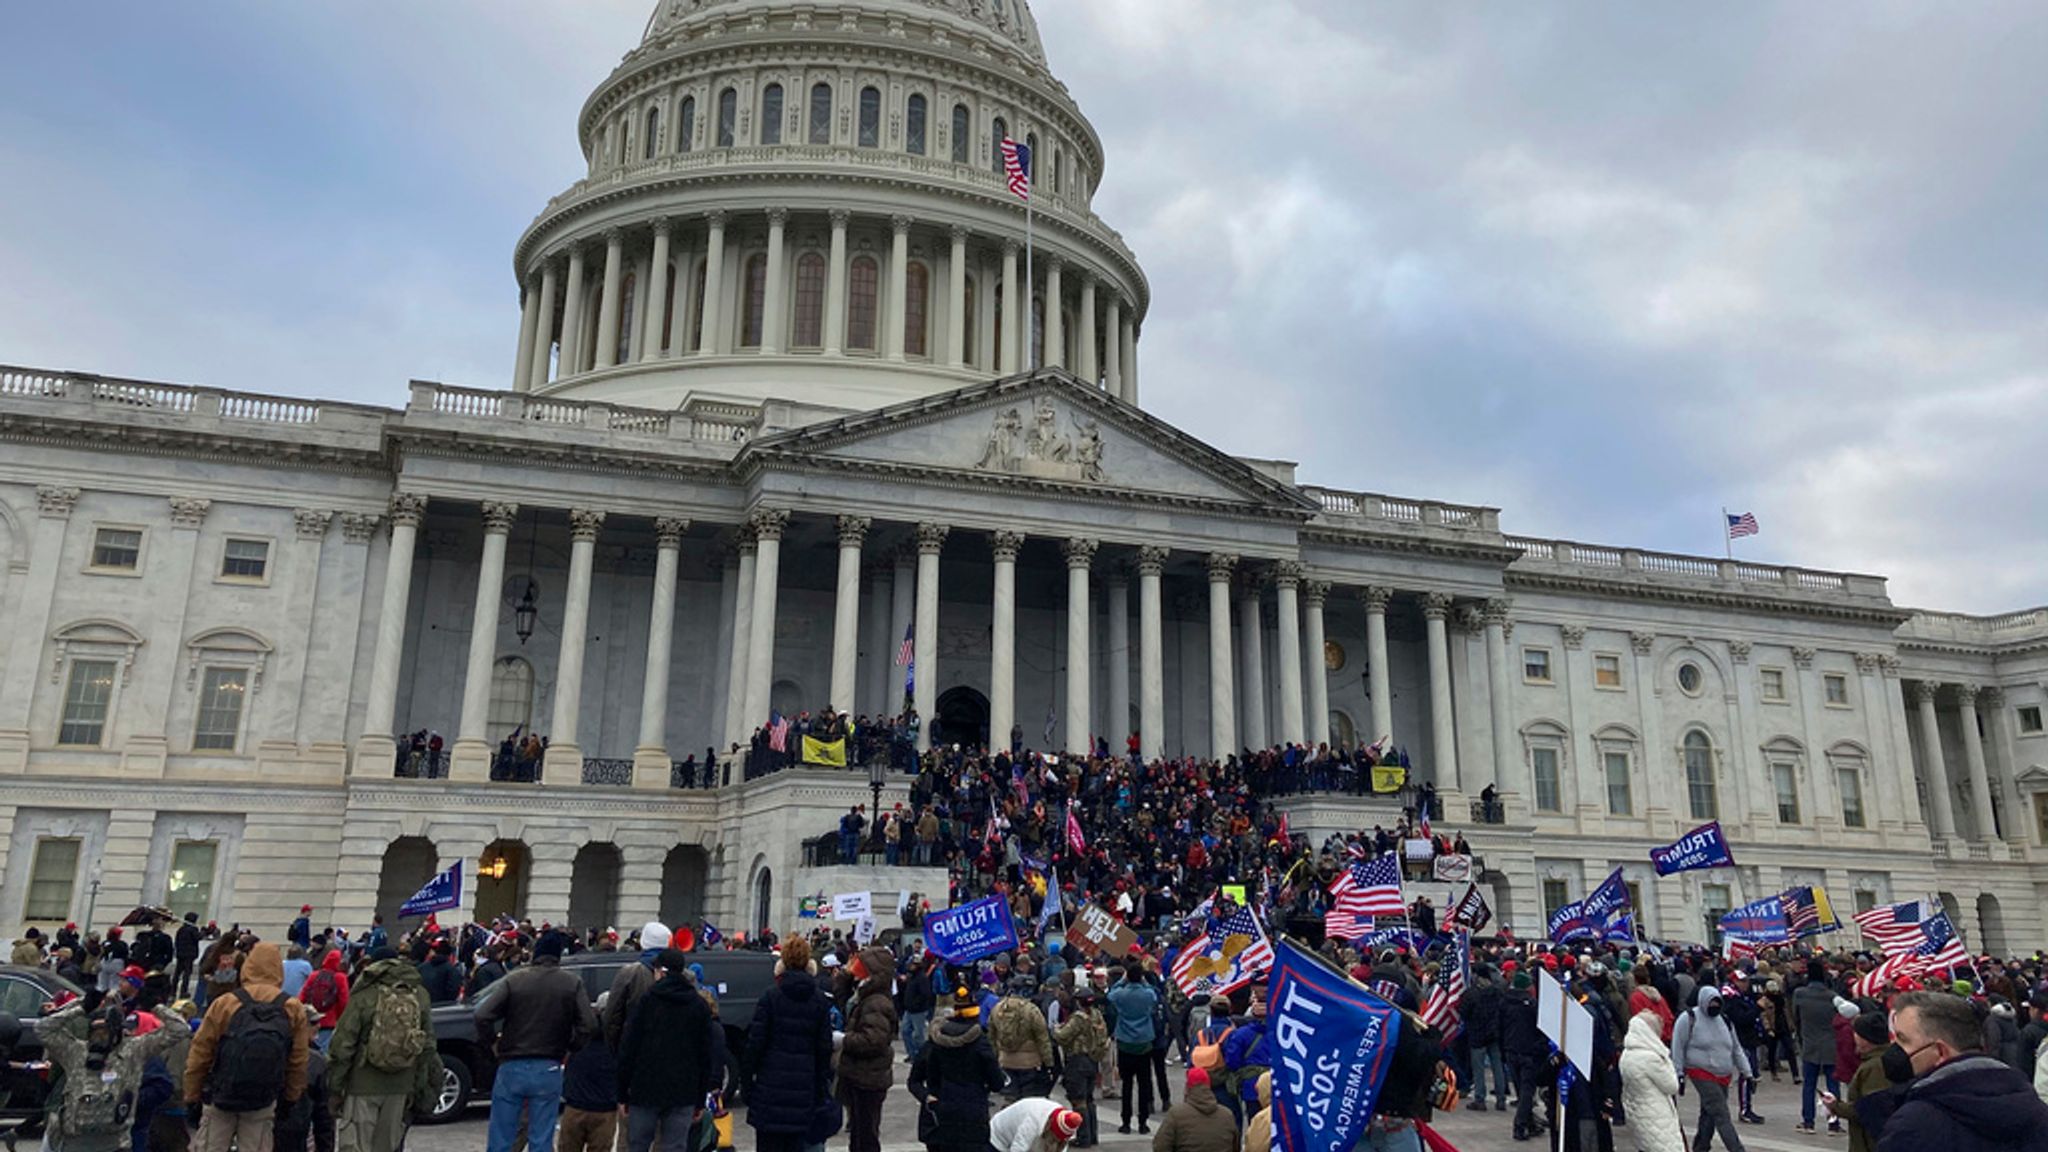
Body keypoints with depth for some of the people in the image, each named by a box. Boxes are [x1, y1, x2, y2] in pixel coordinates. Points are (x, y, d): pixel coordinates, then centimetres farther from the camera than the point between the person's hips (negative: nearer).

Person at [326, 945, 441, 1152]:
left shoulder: (364, 996, -8)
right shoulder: (420, 996, 5)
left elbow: (342, 1045, -9)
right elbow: (427, 1048, 8)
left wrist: (334, 1086, -1)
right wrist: (419, 1088, 14)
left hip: (363, 1084, -4)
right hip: (400, 1087, 4)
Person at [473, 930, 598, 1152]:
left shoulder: (515, 980, -3)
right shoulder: (572, 983, -2)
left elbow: (483, 1016, -9)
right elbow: (589, 1025, -10)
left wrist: (491, 1045, 6)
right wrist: (570, 1048, 6)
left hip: (511, 1067, 0)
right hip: (549, 1070, 0)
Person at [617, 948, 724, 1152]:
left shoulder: (647, 1001, -1)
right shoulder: (700, 1006, 7)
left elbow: (627, 1048, -3)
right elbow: (706, 1056, 7)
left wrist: (622, 1093, 3)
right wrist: (701, 1101, 11)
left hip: (645, 1090, -2)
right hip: (683, 1095, 2)